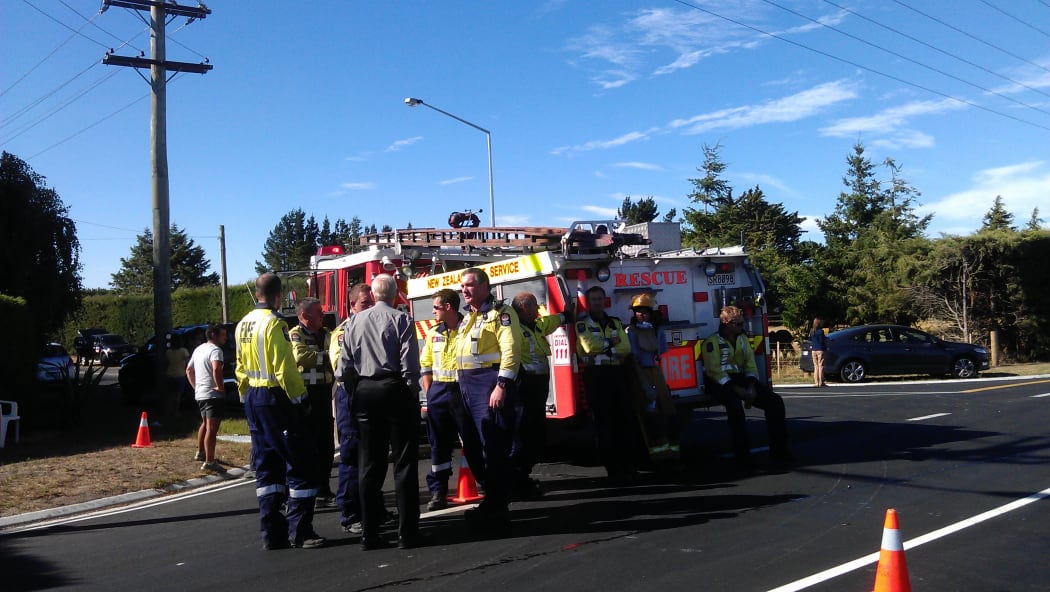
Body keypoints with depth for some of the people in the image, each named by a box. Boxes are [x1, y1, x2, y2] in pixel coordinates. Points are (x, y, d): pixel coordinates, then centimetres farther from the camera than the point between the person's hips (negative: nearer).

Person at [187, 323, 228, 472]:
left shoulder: (199, 349, 17)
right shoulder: (215, 350, -13)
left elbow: (189, 370, 26)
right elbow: (216, 369, -32)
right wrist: (220, 386, -21)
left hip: (200, 393, 10)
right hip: (213, 394, -10)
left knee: (205, 424, 26)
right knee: (212, 428, -12)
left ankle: (200, 453, 40)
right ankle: (209, 462, -17)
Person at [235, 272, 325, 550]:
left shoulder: (243, 324, 11)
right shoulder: (274, 323, -15)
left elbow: (241, 368, 15)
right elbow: (285, 368, -19)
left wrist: (247, 397, 20)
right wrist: (299, 398, -12)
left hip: (253, 399, 9)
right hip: (276, 397, -9)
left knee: (266, 466, 11)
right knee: (300, 464, -2)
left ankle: (272, 532, 13)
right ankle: (299, 531, -2)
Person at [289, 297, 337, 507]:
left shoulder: (326, 334, 16)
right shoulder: (295, 335, -7)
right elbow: (300, 356, -24)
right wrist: (325, 356, -14)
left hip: (324, 393, 7)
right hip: (306, 393, -7)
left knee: (326, 444, 12)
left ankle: (323, 489, 23)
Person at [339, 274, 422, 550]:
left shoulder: (355, 322, 6)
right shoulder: (401, 321, -7)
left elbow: (347, 364, 5)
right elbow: (410, 364, -12)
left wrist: (355, 390, 14)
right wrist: (411, 392, -1)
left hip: (364, 392, 4)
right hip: (395, 390, -4)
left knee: (369, 465, 9)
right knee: (404, 463, 2)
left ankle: (369, 533, 12)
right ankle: (407, 533, 2)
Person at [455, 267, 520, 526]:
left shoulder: (500, 313, -6)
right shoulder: (467, 317, 21)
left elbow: (511, 350, -16)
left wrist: (502, 386, -23)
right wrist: (462, 387, 17)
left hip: (489, 383, -9)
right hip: (467, 386, 9)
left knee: (494, 447, -8)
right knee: (473, 446, 12)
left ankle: (498, 509, -3)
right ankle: (490, 501, 23)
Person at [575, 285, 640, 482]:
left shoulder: (616, 323, 16)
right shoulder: (582, 324, 3)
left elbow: (626, 348, 1)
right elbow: (589, 346, -15)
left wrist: (605, 349, -11)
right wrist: (611, 342, -3)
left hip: (617, 374, 4)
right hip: (596, 376, -4)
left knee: (625, 419, 3)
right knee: (603, 422, -3)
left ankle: (628, 465, 11)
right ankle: (613, 469, 1)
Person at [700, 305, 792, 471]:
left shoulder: (742, 339, 14)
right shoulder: (712, 342, -7)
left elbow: (750, 364, 10)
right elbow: (714, 370, -16)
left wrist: (751, 387, -8)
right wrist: (736, 389, -23)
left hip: (740, 378, 7)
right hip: (720, 383, -7)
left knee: (775, 401, -10)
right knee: (734, 404, -38)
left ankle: (778, 450, -2)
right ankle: (742, 457, -31)